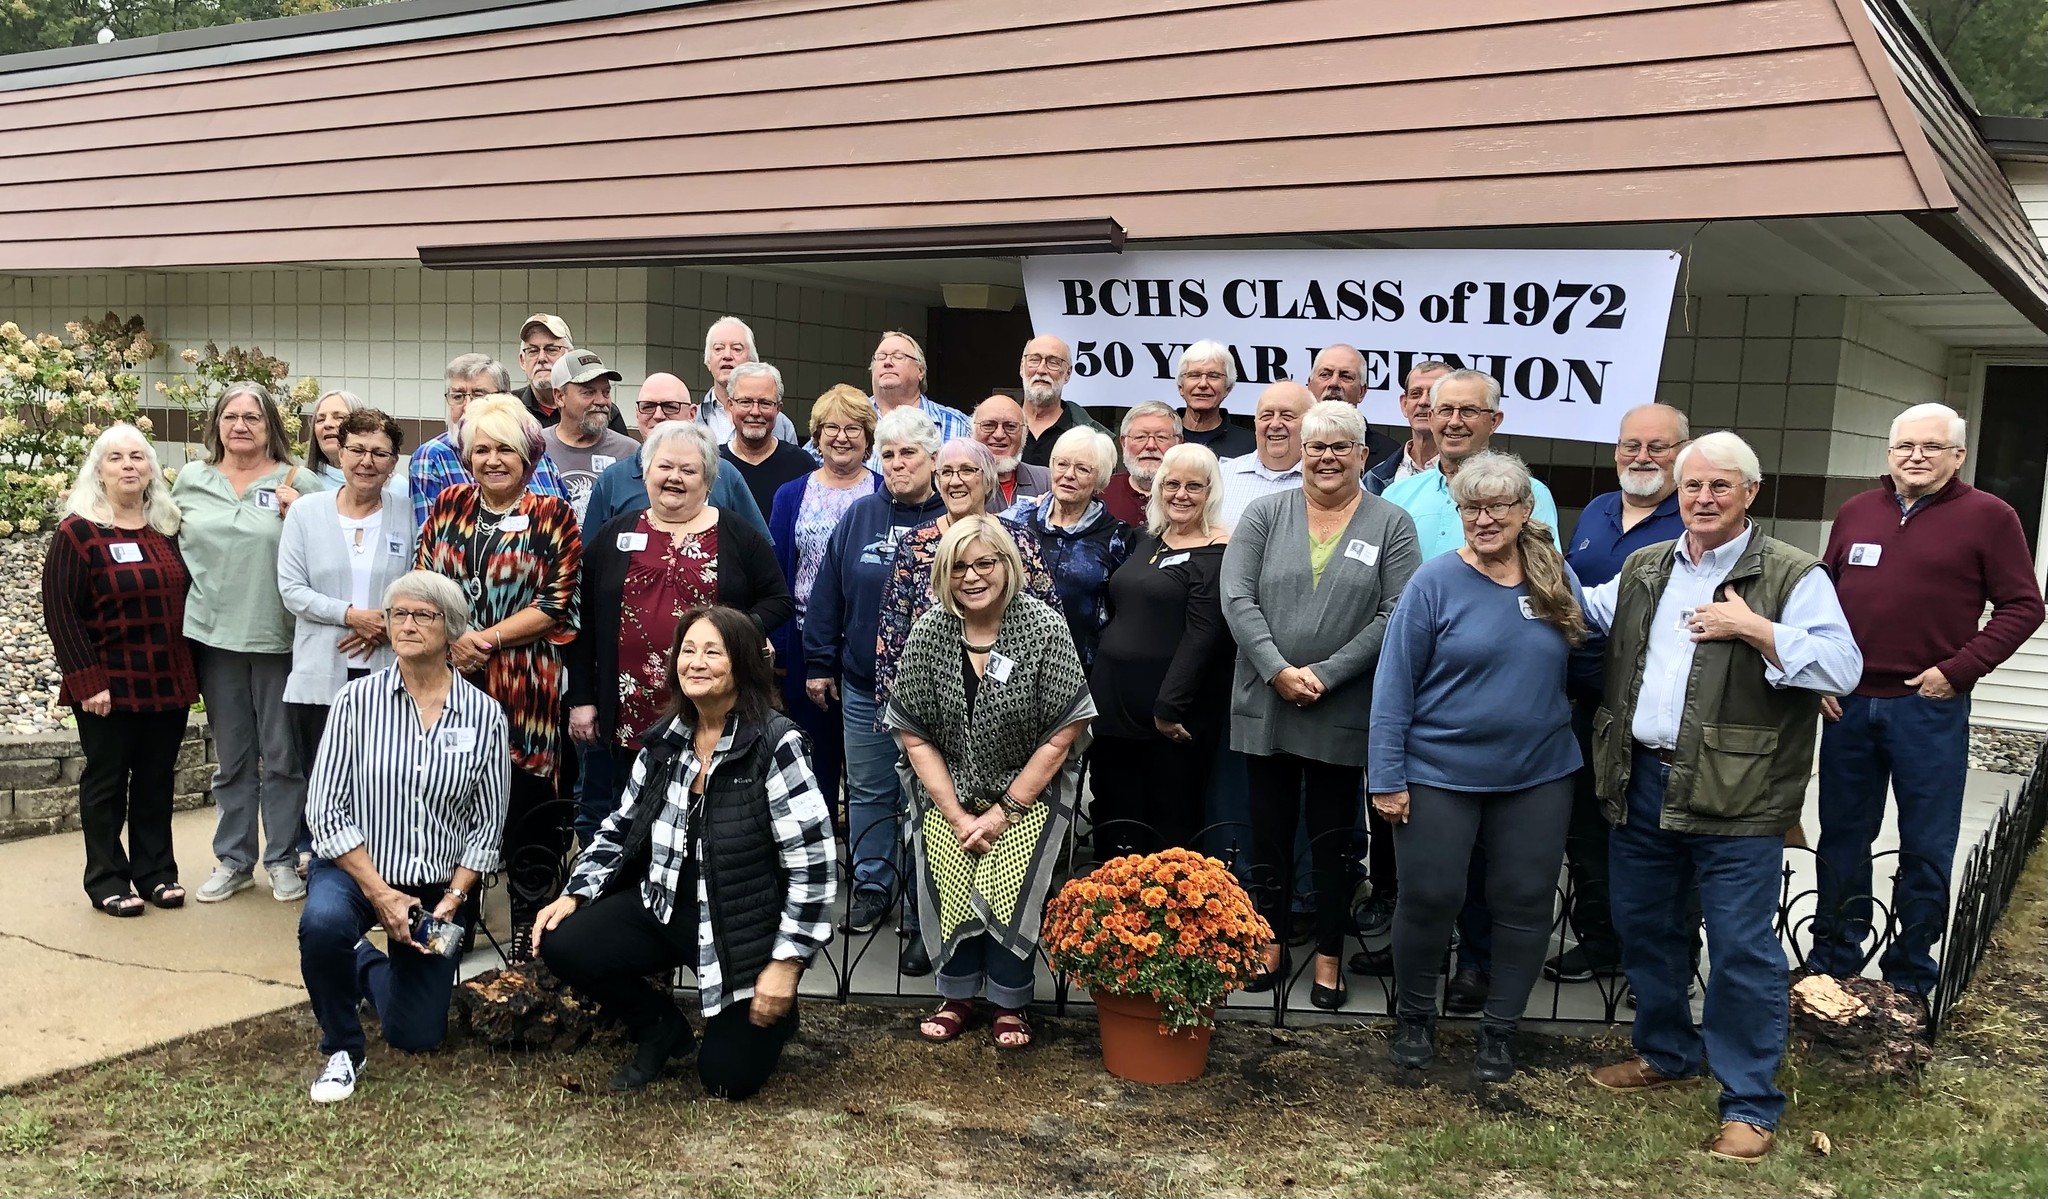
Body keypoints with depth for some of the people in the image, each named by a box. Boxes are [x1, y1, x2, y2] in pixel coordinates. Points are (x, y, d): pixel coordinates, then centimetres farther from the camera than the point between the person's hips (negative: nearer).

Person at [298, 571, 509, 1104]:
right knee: (323, 922, -37)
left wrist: (451, 901, -12)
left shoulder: (484, 715, -6)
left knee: (417, 1037, 5)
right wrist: (380, 893, -16)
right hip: (355, 869, -1)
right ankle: (342, 1049, -8)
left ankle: (369, 967, 41)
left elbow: (487, 825, -1)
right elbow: (326, 810, -11)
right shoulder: (357, 701, -9)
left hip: (441, 885, 2)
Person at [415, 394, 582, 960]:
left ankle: (528, 923, 15)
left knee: (526, 801, 1)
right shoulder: (449, 506, 11)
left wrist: (485, 638, -11)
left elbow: (558, 603, -6)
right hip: (450, 679, 3)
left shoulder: (552, 515, 0)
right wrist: (453, 638, -7)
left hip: (524, 683, -3)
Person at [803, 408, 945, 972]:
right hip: (862, 685, 3)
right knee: (867, 791, 13)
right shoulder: (859, 517, 5)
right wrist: (819, 664, 6)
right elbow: (827, 595, 8)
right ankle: (872, 885, 30)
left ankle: (923, 916, 13)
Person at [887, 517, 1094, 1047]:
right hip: (949, 792, 2)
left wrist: (1004, 812, -12)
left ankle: (1009, 1002, -1)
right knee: (951, 879, -19)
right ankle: (957, 994, 2)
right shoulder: (928, 632, -7)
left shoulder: (1044, 629, -13)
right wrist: (957, 815, -10)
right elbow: (914, 735, -3)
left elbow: (1062, 735, -12)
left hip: (1027, 790, -2)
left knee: (1011, 880, -22)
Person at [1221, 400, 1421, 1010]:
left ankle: (1328, 958, 22)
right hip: (1264, 704, 2)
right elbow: (1237, 598, -4)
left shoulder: (1391, 525, 1)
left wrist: (1325, 675, -15)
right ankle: (1269, 945, 27)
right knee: (1269, 831, 11)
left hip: (1345, 713, -1)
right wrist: (1278, 670, -15)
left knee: (1333, 839, 9)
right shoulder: (1265, 513, 4)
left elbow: (1396, 615, -8)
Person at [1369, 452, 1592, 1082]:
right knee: (1430, 898, 5)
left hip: (1538, 774, 3)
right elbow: (1394, 682, -10)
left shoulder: (1557, 579, 0)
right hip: (1441, 773, -3)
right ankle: (1415, 1017, 27)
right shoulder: (1435, 582, -10)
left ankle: (1499, 1030, 26)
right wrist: (1388, 778, -12)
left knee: (1525, 903, 9)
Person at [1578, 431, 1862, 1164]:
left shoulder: (1792, 576, -6)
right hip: (1641, 783, 6)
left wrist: (1754, 629, -20)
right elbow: (1589, 613, 31)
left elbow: (1843, 667, -15)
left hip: (1736, 798, -6)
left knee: (1742, 951, -2)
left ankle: (1750, 1104, 11)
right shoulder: (1643, 569, 12)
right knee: (1644, 929, 18)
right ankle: (1666, 1054, 38)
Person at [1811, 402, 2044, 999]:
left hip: (1929, 708, -4)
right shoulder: (1856, 513, 10)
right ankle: (1833, 961, 24)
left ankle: (1910, 978, 18)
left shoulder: (1988, 517, -2)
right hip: (1847, 704, 4)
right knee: (1841, 837, 11)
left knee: (1925, 848, 5)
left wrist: (1957, 671, -11)